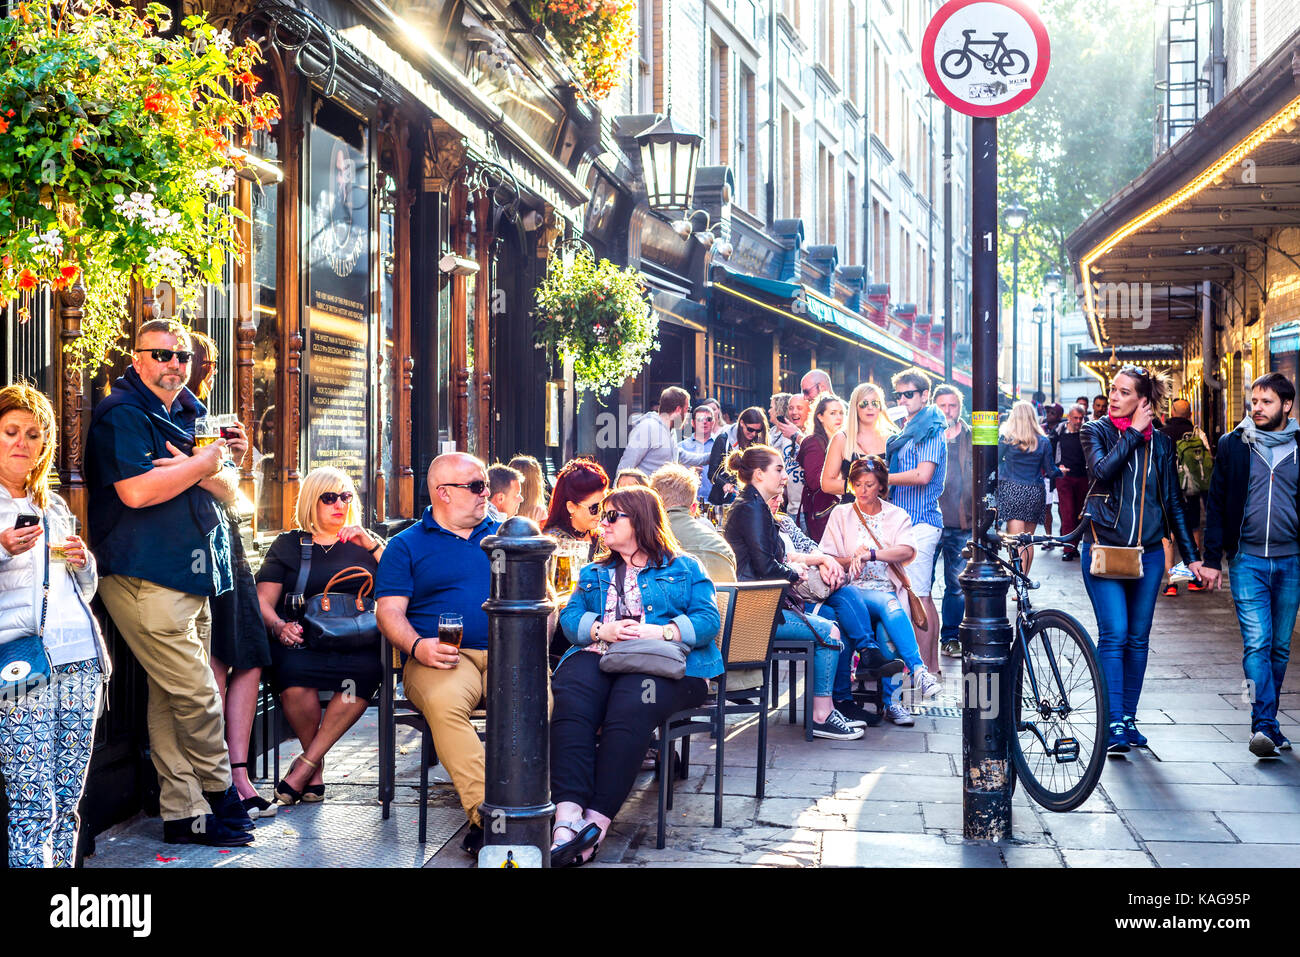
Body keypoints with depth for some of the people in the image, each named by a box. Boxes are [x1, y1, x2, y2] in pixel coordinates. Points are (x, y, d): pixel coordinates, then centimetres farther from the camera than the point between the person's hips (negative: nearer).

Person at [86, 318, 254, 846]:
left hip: (192, 576, 8)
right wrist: (202, 463, -9)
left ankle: (184, 814, 12)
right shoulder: (120, 413, -7)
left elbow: (229, 490, 15)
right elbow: (136, 491, -21)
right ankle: (220, 797, 8)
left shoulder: (189, 412, 19)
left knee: (172, 697, 10)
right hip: (147, 580, -8)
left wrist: (209, 470, -9)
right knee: (198, 697, -8)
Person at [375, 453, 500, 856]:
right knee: (443, 702, -38)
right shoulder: (406, 545, 15)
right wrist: (417, 646, -15)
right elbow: (389, 611, 6)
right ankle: (485, 814, -39)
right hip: (444, 656, -2)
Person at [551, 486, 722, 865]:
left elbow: (708, 619, 5)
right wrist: (602, 630, -5)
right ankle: (567, 817, -46)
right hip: (598, 656, 3)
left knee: (629, 708, -38)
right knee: (571, 700, -34)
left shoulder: (684, 568, 20)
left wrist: (662, 632, -11)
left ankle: (596, 821, -42)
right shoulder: (594, 573, 32)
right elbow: (570, 617, 16)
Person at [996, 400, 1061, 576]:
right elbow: (1051, 471, 5)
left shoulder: (1006, 438, -5)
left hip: (1011, 491, -3)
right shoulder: (1043, 441, 1)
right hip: (1035, 493, 3)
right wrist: (1060, 471, 26)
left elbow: (996, 460, 2)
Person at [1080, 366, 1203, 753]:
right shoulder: (1096, 432, 2)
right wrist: (1133, 433, -13)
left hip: (1147, 553, 3)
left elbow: (1173, 502, 12)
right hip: (1103, 548, -3)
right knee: (1114, 634, -11)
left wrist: (1191, 555, 10)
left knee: (1138, 638, 8)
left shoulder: (1159, 442, 8)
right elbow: (1100, 471, -20)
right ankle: (1113, 723, -8)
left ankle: (1128, 718, 17)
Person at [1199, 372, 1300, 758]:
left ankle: (1265, 722, 19)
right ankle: (1265, 725, -13)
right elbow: (1216, 504, 6)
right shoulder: (1233, 445, 4)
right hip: (1248, 559, -1)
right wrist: (1212, 559, 1)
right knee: (1256, 643, -11)